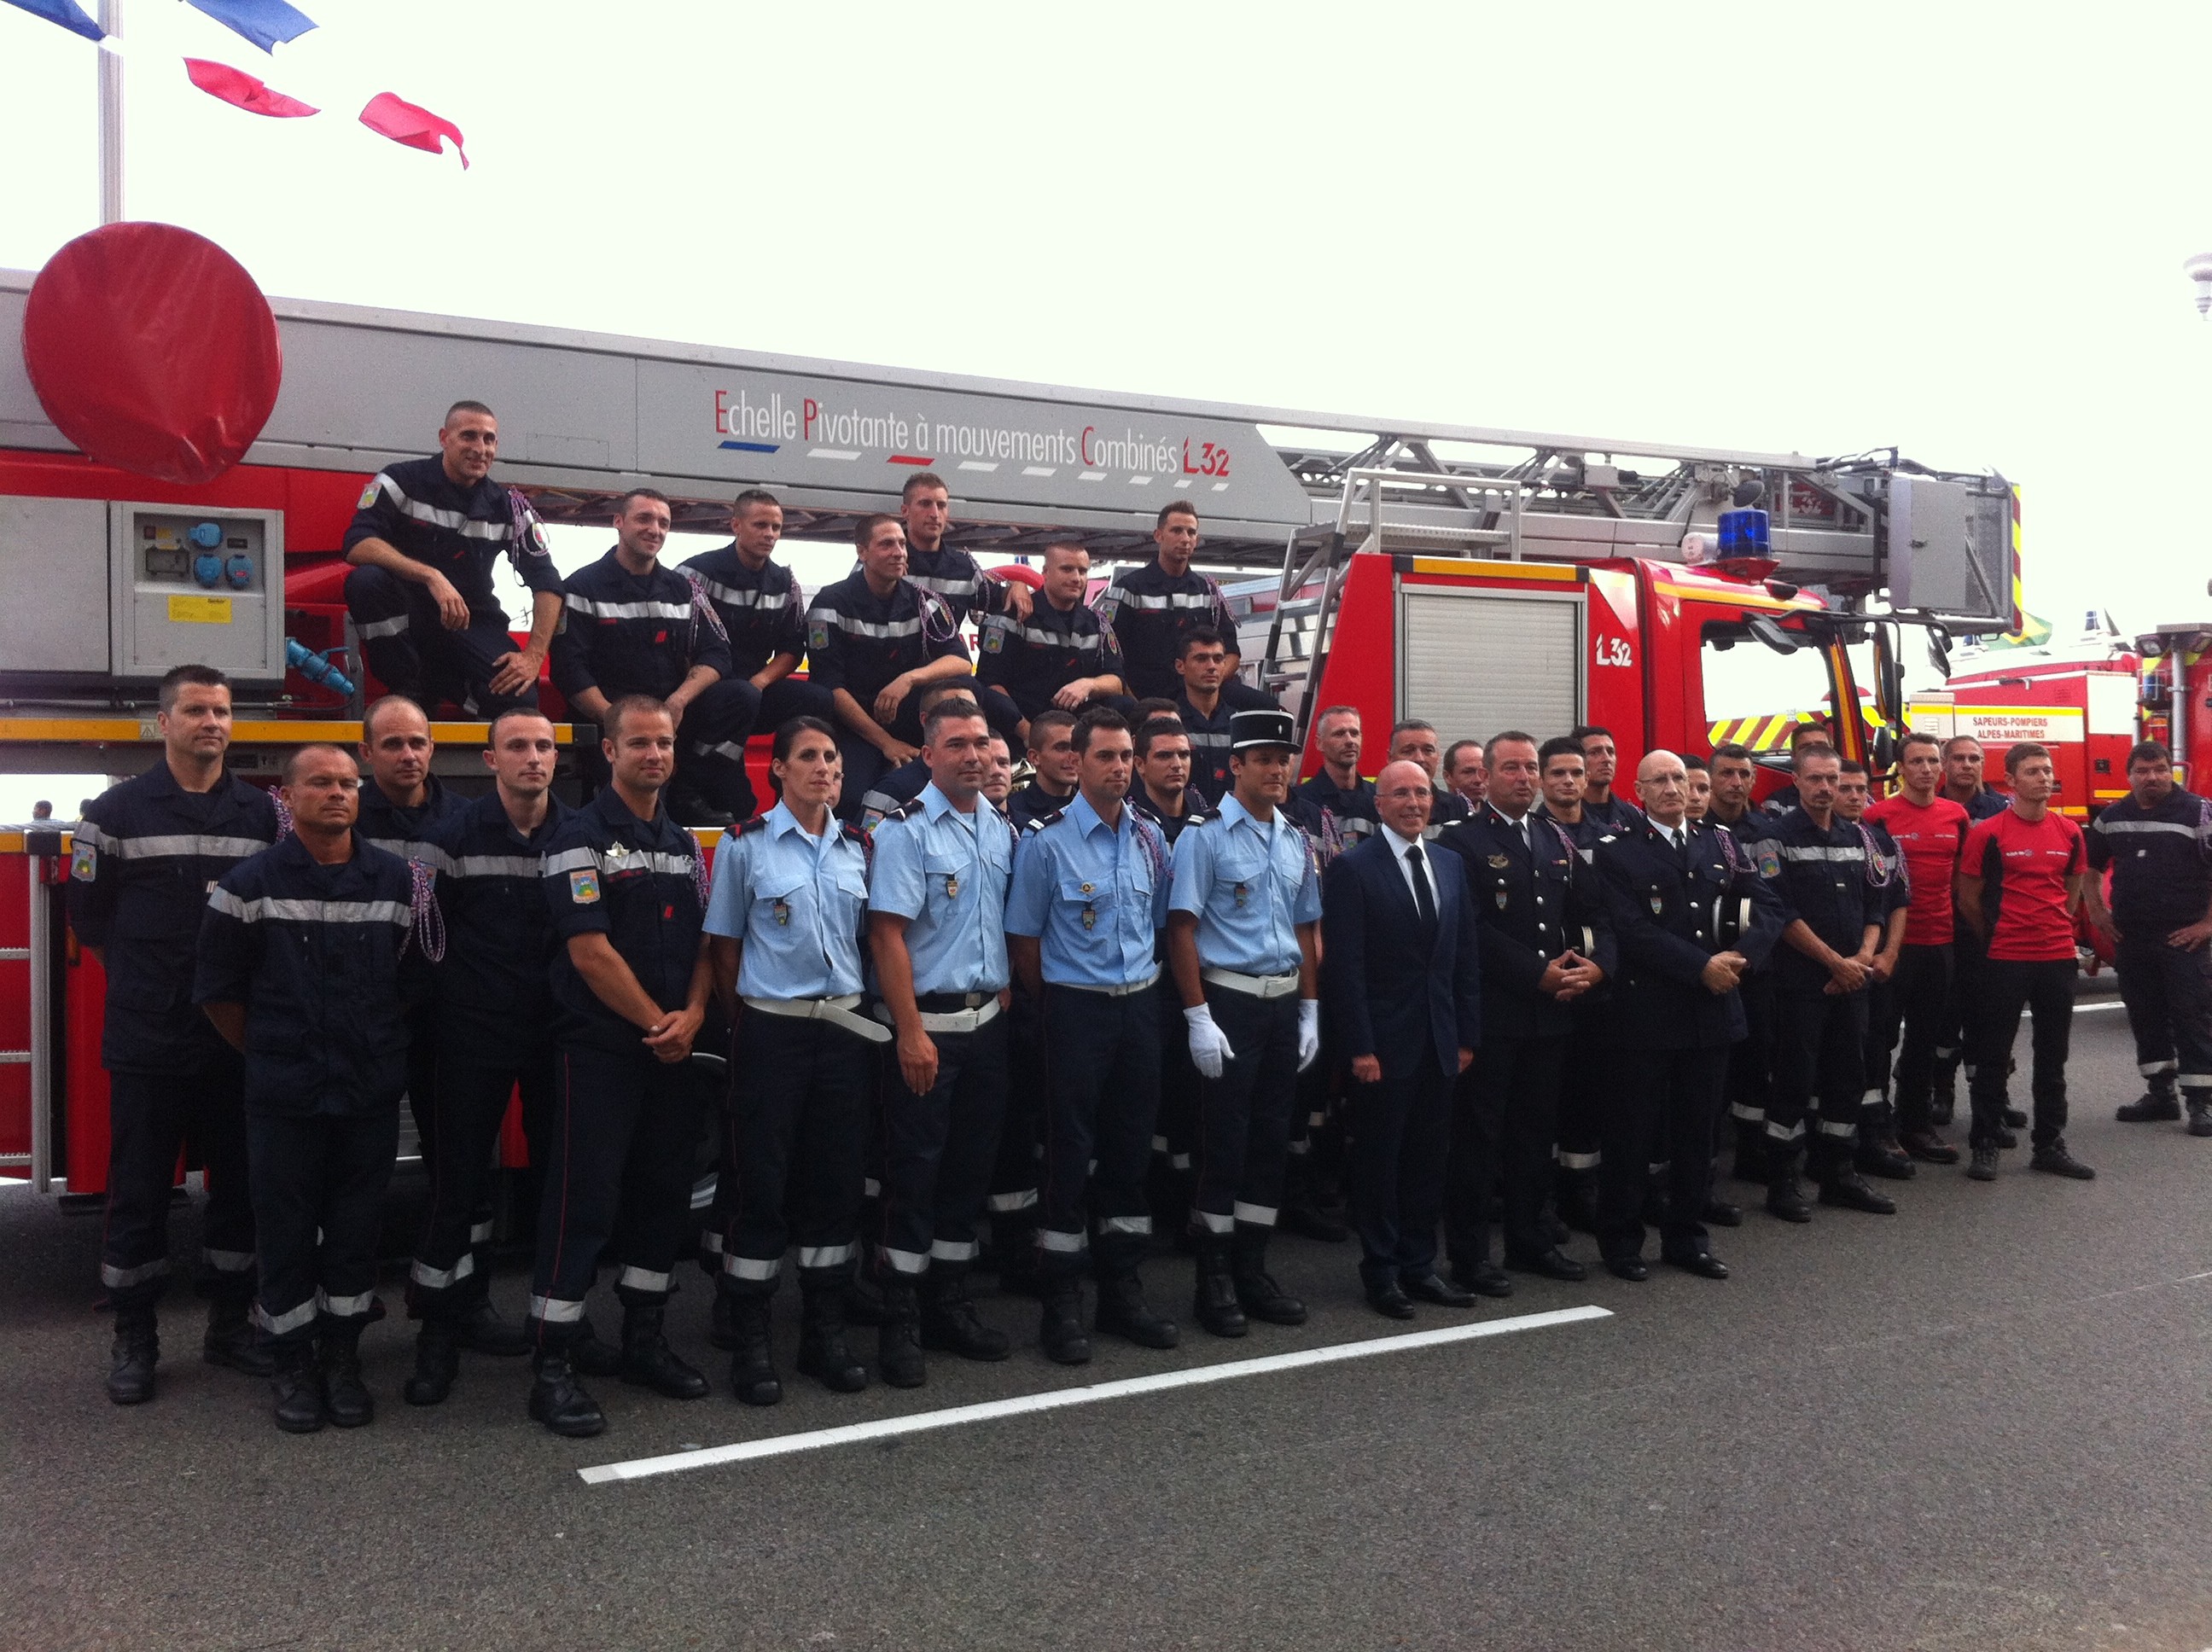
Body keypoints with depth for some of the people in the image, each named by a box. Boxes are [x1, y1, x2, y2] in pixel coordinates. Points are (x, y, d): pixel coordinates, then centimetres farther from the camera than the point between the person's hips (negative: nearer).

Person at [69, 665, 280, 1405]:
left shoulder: (264, 813, 5)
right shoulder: (115, 813, -1)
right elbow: (88, 919, 5)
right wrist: (146, 984, 6)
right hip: (145, 1041, -2)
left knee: (239, 1183, 10)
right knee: (138, 1191, 5)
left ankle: (229, 1324, 24)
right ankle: (134, 1340, 18)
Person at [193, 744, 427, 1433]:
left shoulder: (399, 881, 1)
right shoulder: (249, 884, -4)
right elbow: (217, 990, 2)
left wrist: (373, 1044, 11)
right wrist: (267, 1052, 7)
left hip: (372, 1091, 2)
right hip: (283, 1094, -2)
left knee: (356, 1228, 9)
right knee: (286, 1232, 6)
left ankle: (342, 1360, 24)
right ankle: (293, 1366, 21)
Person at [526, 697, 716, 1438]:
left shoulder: (683, 842, 14)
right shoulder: (582, 837, -8)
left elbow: (703, 940, 13)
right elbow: (590, 951, -14)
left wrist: (691, 1015, -5)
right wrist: (656, 1023, -10)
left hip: (672, 1049, 7)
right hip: (601, 1049, -7)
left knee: (664, 1195, 12)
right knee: (582, 1202, -5)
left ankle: (645, 1342, 25)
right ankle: (552, 1369, 3)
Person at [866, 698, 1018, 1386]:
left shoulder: (1002, 830, 9)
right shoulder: (906, 830, -11)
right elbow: (888, 935, -16)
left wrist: (1006, 997, 8)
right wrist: (912, 1033, -19)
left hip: (988, 1021, 7)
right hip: (927, 1025, -6)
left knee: (972, 1164, 13)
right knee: (914, 1170, 0)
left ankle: (950, 1304, 27)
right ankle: (901, 1323, 12)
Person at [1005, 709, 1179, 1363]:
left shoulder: (1151, 838, 7)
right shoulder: (1046, 841, -9)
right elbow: (1023, 941, -5)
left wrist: (1143, 988, 14)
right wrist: (1058, 1008, 3)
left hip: (1140, 1006, 5)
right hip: (1076, 1009, -5)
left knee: (1131, 1148, 11)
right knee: (1070, 1154, 0)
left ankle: (1122, 1290, 23)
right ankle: (1061, 1304, 10)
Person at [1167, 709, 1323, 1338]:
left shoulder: (1297, 842, 11)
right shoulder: (1205, 836, -8)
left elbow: (1306, 931, 16)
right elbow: (1181, 929, -11)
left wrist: (1310, 1011, 10)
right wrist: (1199, 1018, -15)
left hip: (1285, 1003, 6)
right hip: (1229, 1001, -6)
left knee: (1271, 1138, 10)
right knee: (1224, 1141, -1)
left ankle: (1252, 1269, 22)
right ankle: (1214, 1280, 11)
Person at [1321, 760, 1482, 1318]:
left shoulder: (1449, 864, 10)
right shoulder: (1352, 868, -8)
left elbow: (1467, 956, 11)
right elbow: (1345, 966, -12)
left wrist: (1467, 1035, 6)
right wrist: (1359, 1047, -15)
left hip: (1440, 1040, 5)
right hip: (1383, 1041, -5)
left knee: (1428, 1158, 12)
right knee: (1378, 1159, 5)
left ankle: (1419, 1265, 23)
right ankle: (1381, 1271, 17)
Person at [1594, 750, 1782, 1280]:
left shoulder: (1721, 845, 12)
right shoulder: (1617, 850, -4)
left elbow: (1767, 911, 7)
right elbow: (1633, 929, -13)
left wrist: (1740, 955, -11)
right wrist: (1702, 967, -17)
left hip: (1712, 1012, 5)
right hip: (1646, 1012, -4)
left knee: (1697, 1131, 12)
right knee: (1632, 1131, 3)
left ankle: (1686, 1236, 25)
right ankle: (1620, 1240, 15)